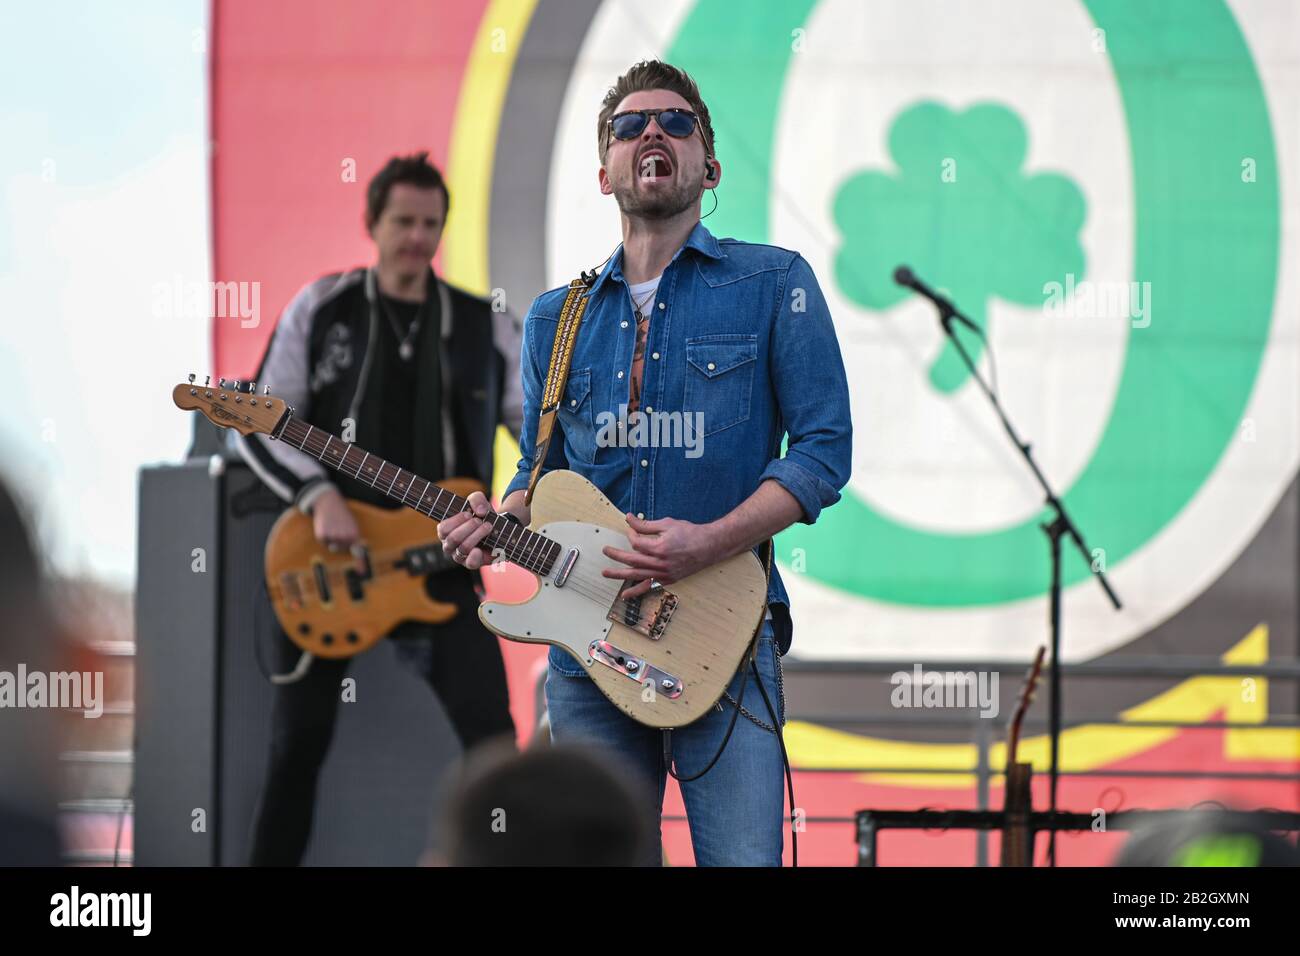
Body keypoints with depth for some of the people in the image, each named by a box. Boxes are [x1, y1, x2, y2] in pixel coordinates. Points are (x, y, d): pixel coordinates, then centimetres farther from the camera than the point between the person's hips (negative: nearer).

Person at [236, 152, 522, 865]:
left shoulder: (484, 326, 7)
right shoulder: (321, 308, 1)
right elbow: (260, 425, 0)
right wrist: (319, 495, -16)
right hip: (326, 554, -1)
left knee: (491, 734, -10)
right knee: (299, 742, 3)